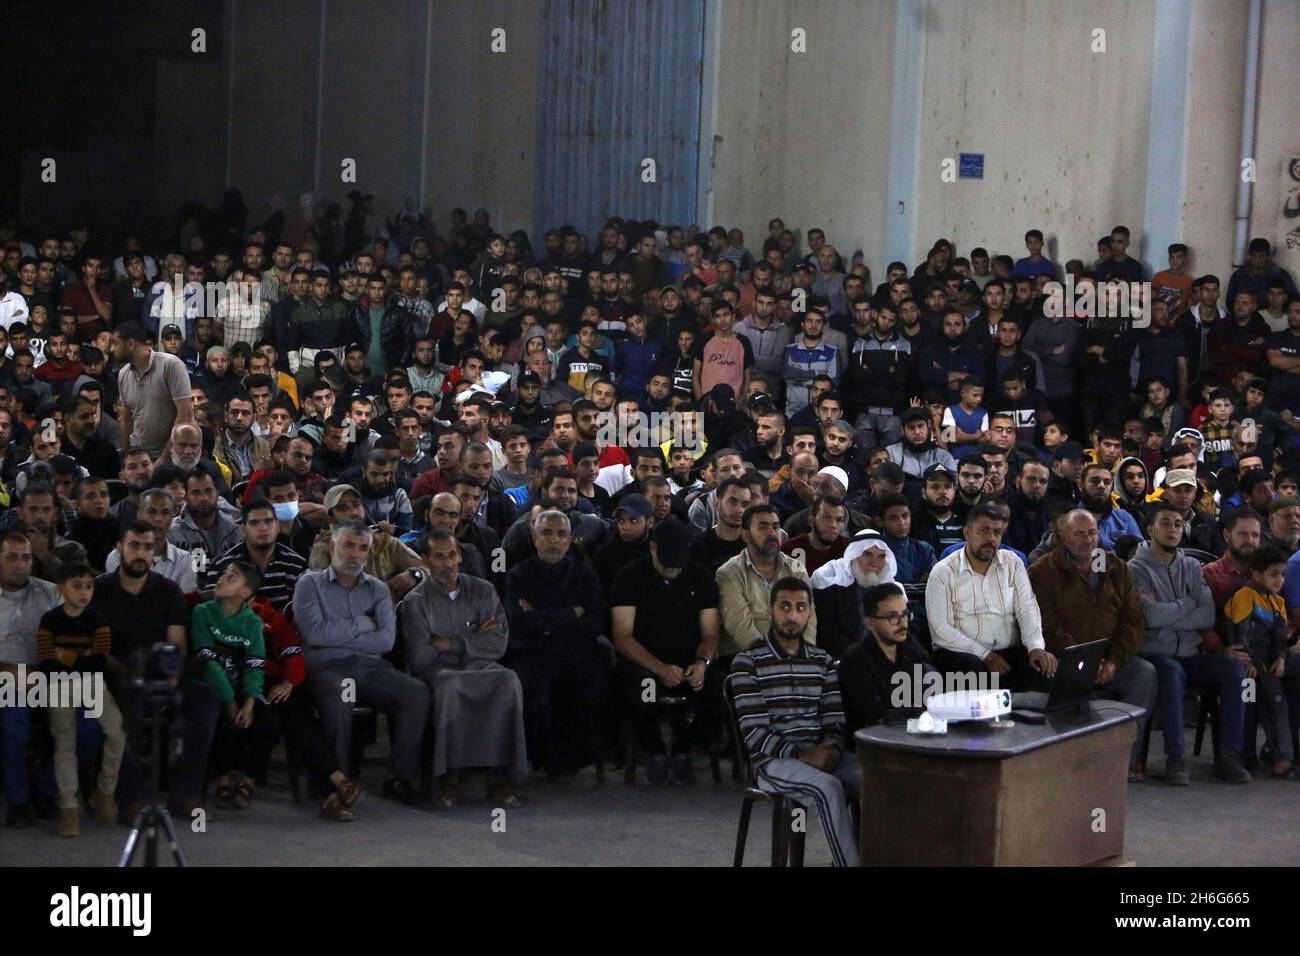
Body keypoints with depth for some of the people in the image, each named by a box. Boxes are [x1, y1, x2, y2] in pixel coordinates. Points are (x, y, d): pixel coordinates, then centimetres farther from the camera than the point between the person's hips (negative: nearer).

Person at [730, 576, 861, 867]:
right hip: (773, 760, -5)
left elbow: (835, 721, 11)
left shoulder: (822, 661, 16)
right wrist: (801, 755, -19)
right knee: (829, 787, -34)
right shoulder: (747, 662, -2)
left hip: (819, 754, 5)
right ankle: (850, 861, -27)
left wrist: (830, 750, -12)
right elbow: (754, 733, -9)